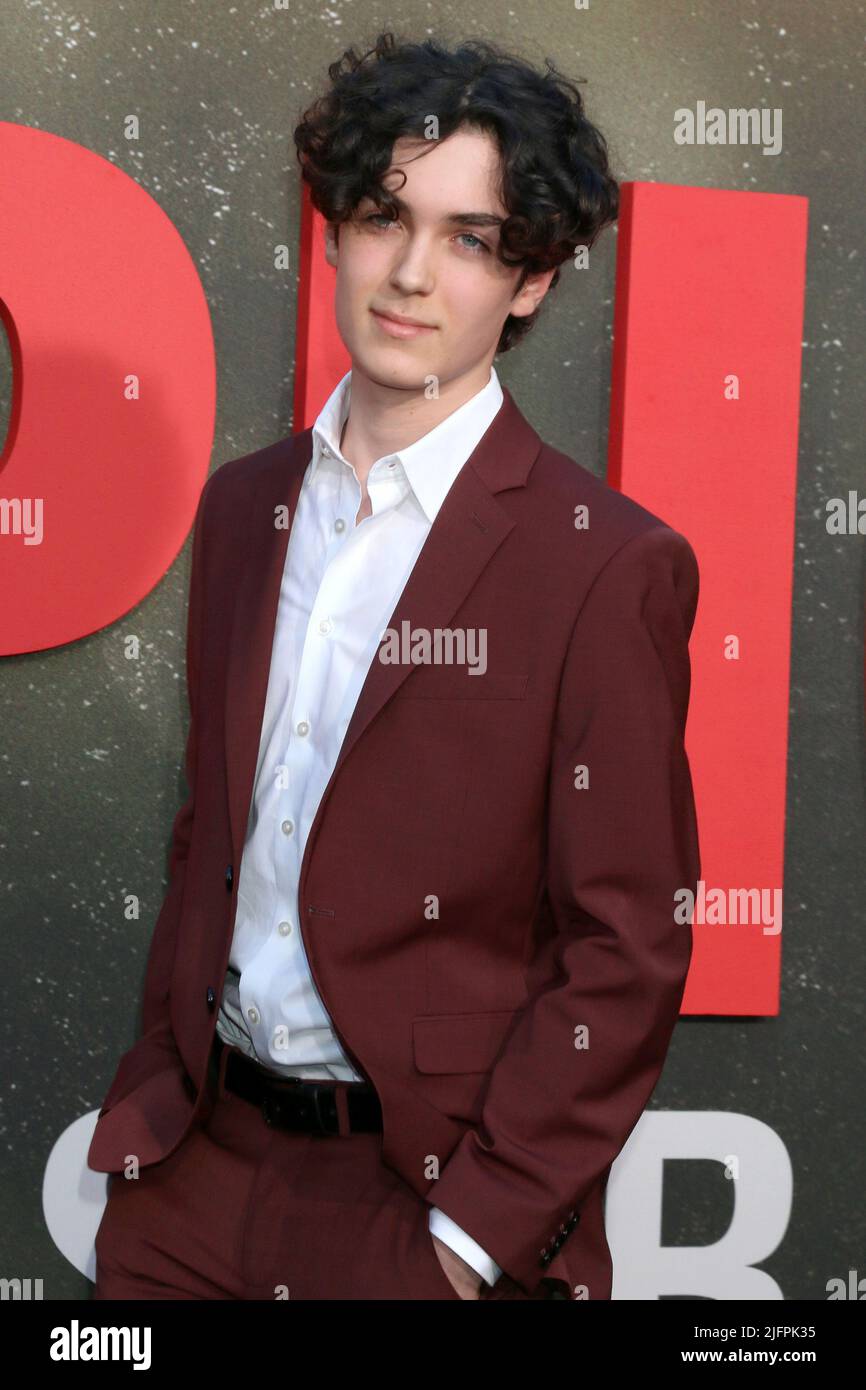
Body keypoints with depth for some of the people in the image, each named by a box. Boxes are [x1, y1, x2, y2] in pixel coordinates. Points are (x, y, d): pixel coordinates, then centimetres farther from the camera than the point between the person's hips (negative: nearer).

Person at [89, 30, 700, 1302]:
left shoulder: (607, 567, -13)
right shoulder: (244, 506, 6)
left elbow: (628, 949, -12)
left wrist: (481, 1225, -14)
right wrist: (157, 1089, 8)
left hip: (433, 1195, -5)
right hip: (204, 1166, 5)